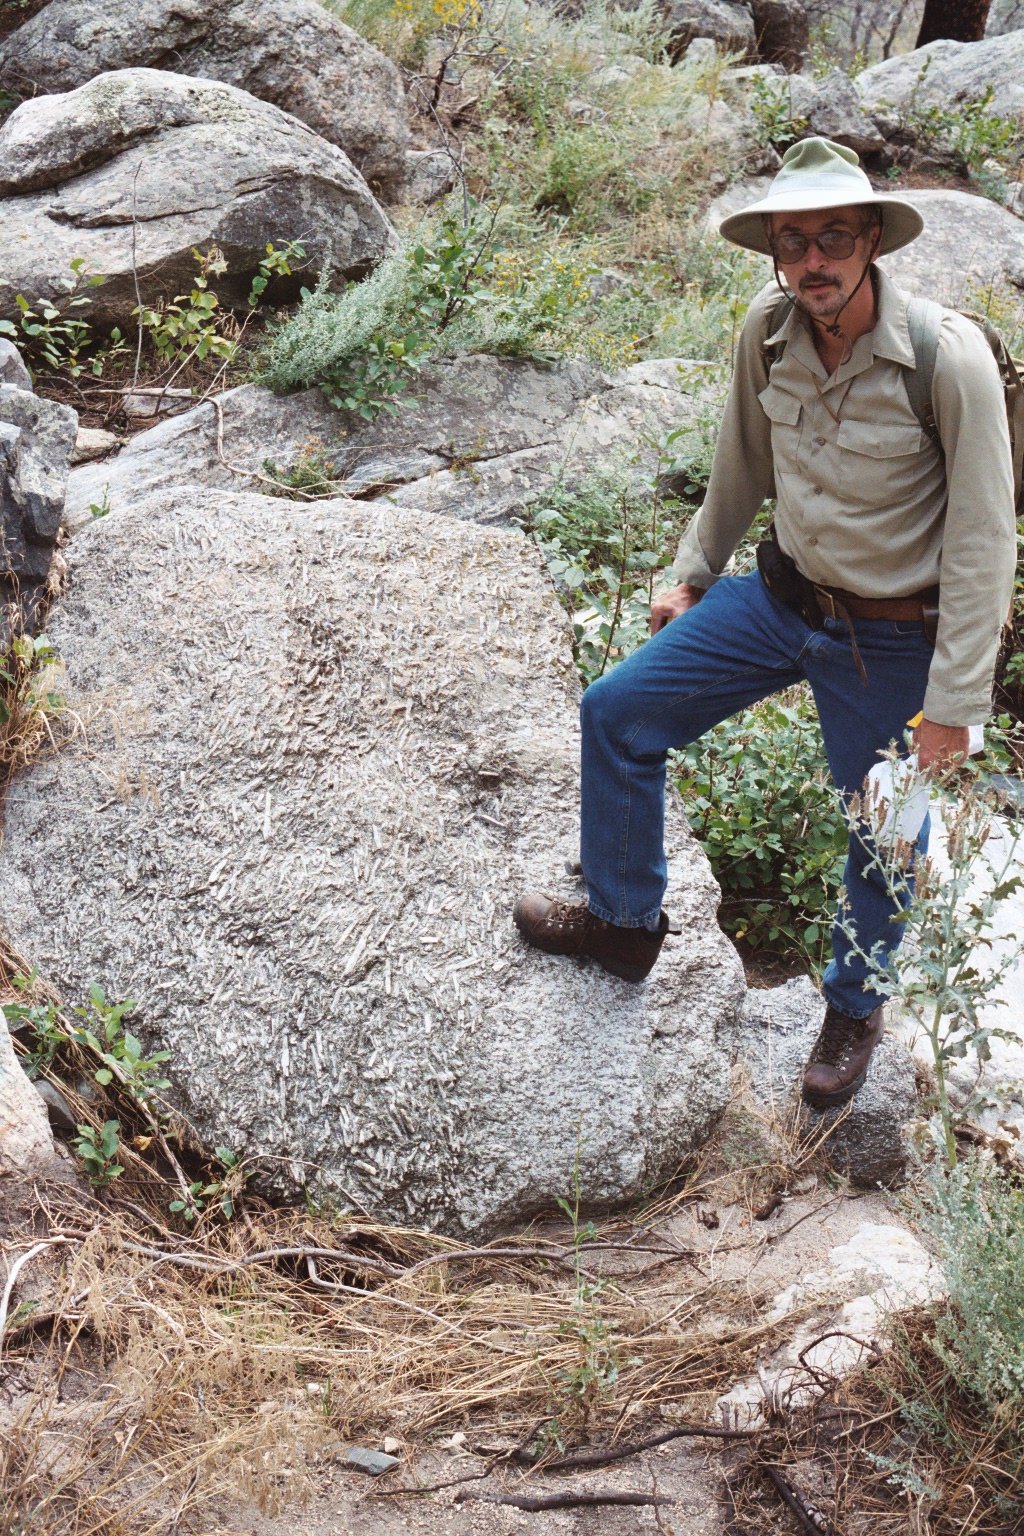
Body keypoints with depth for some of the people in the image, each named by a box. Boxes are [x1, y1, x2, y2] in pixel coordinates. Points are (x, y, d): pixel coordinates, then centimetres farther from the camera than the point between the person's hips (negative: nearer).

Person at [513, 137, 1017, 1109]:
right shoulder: (768, 330, -10)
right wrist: (692, 575, 18)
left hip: (889, 642, -5)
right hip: (780, 596, 5)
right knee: (616, 714, 5)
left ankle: (854, 1009, 40)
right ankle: (624, 922, 26)